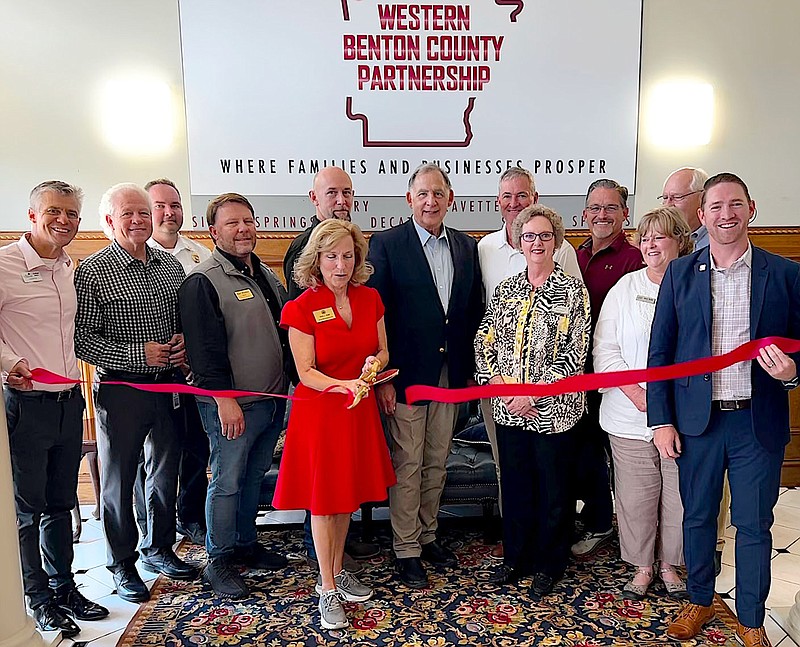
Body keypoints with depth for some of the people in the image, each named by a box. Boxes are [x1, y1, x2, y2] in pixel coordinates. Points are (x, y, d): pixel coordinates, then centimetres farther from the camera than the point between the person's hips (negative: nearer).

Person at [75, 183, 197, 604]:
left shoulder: (171, 266, 7)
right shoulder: (93, 272, -9)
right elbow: (81, 339, -13)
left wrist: (184, 344, -4)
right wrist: (139, 354, -19)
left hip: (169, 385, 5)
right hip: (120, 390, -5)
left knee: (165, 472, 17)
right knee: (119, 479, 9)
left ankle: (158, 549, 36)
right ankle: (122, 564, 27)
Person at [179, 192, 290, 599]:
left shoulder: (266, 275, 13)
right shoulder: (203, 281, -12)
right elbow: (205, 349, -18)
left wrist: (286, 387, 17)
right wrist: (224, 400, -20)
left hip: (272, 399, 8)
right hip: (232, 404, -8)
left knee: (254, 476, 18)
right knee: (227, 482, 3)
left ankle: (246, 545, 34)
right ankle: (219, 562, 18)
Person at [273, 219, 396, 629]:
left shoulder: (370, 299, 1)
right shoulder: (302, 309, -13)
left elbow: (382, 352, 8)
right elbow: (306, 372, -13)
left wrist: (374, 363, -15)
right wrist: (343, 385, -30)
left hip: (359, 409, 5)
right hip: (318, 411, -4)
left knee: (348, 495, 16)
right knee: (323, 499, 5)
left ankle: (337, 572, 35)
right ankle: (327, 589, 20)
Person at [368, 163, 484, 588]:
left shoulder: (466, 247, 8)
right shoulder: (387, 244, -7)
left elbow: (474, 310, 9)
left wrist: (468, 369, 4)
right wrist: (383, 377, -14)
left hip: (450, 374, 5)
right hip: (407, 374, -5)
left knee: (437, 462, 16)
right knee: (408, 465, 5)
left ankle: (427, 534, 34)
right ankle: (406, 549, 20)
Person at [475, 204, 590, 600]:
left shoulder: (573, 291, -5)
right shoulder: (505, 290, 7)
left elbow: (576, 352, -11)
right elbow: (483, 343, 6)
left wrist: (535, 391, -16)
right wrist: (497, 383, -9)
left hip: (554, 408, -3)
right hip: (509, 408, 4)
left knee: (553, 488, 9)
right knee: (514, 483, 15)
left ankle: (548, 565, 29)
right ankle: (515, 557, 34)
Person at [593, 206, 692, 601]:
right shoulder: (625, 288, 4)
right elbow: (605, 349, 0)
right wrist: (637, 394, -10)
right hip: (630, 416, 1)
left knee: (679, 493, 9)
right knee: (635, 495, 7)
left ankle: (669, 564, 31)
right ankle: (641, 567, 27)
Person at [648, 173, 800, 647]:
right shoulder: (680, 273, 1)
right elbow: (660, 351, 1)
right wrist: (661, 420, -3)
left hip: (758, 422, 0)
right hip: (697, 419, 1)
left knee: (754, 525, 10)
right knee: (698, 517, 14)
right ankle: (700, 601, 36)